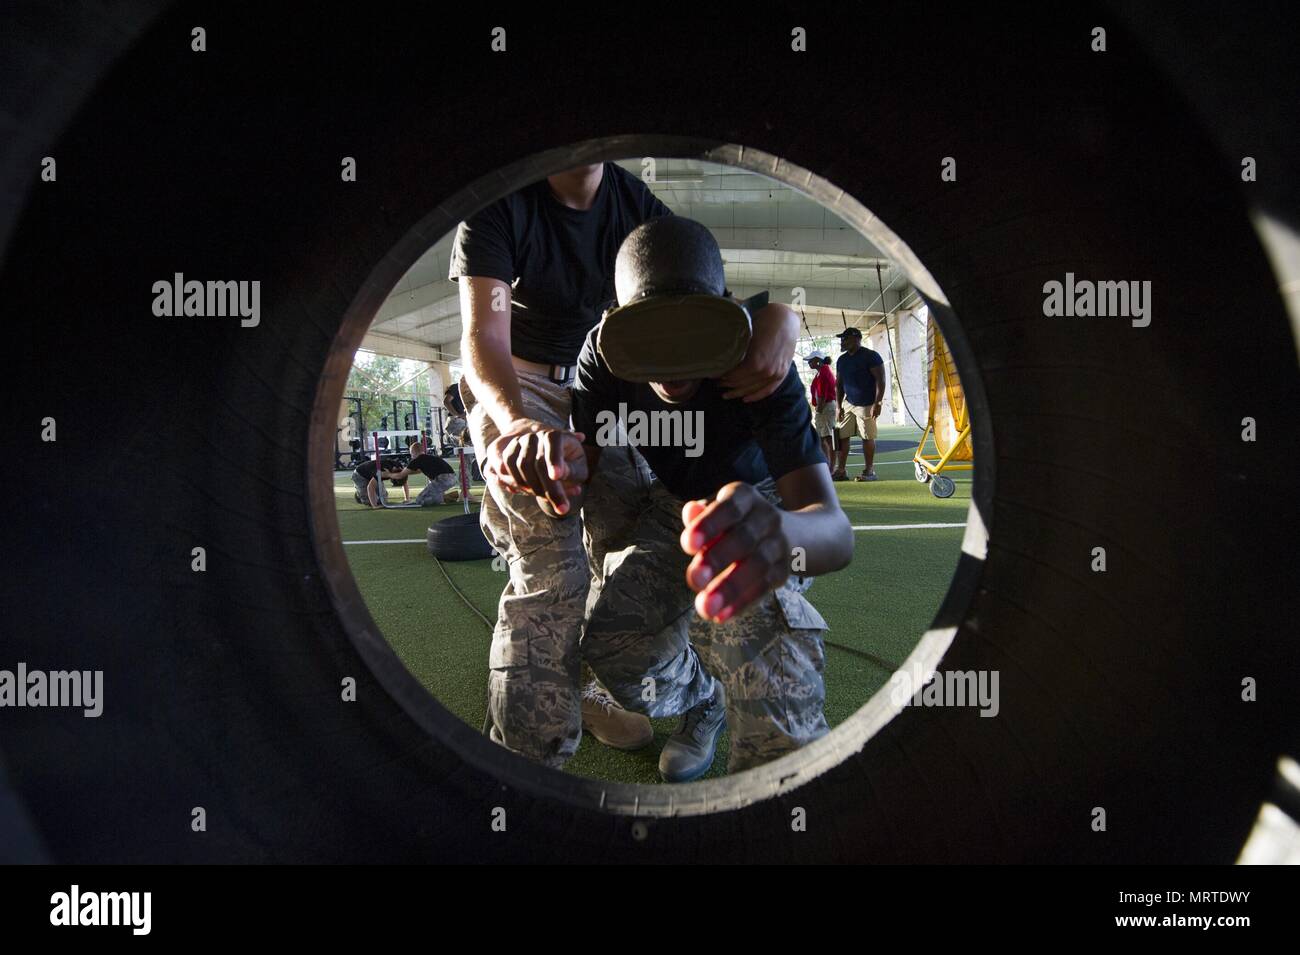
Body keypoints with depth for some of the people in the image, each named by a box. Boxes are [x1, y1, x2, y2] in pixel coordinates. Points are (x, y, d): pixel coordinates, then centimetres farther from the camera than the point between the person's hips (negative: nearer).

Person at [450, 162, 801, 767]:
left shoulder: (637, 204, -10)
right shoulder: (500, 203, -22)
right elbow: (483, 337, -33)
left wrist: (779, 320, -43)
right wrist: (518, 422, -56)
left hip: (600, 383, 6)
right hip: (514, 391, -5)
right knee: (555, 570, -24)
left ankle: (588, 687, 28)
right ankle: (524, 763, -18)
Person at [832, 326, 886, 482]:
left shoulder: (871, 356, -8)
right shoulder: (842, 360, 12)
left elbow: (880, 380, -11)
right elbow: (839, 384, 17)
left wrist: (877, 403, -18)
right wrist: (839, 406, 9)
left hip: (866, 405, -6)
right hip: (848, 404, 6)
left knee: (867, 438, -3)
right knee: (842, 436, 0)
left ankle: (869, 471, 6)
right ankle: (840, 471, 4)